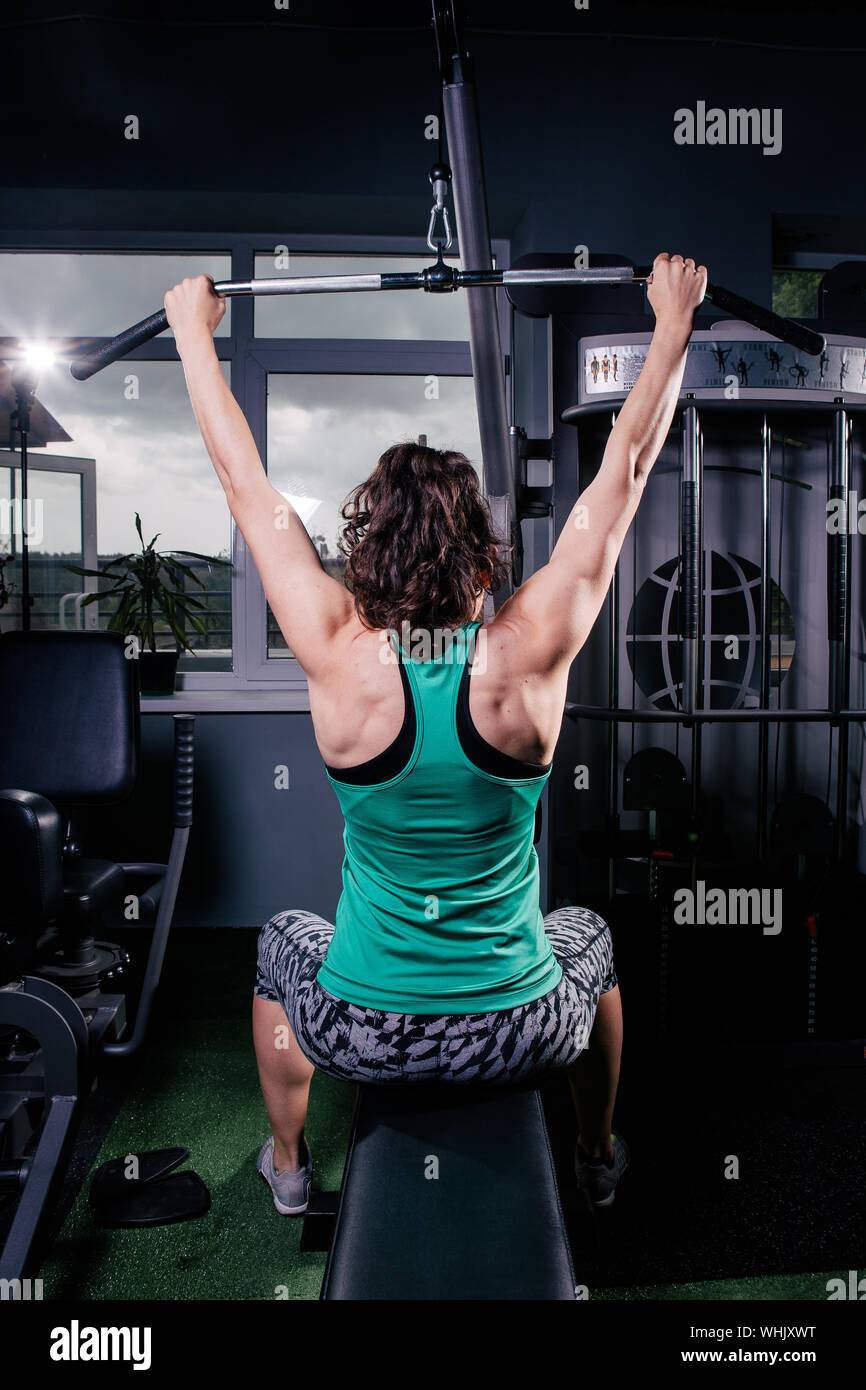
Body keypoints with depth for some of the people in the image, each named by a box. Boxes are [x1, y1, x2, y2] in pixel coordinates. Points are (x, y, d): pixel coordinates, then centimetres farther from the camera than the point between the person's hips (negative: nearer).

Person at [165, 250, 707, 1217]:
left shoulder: (339, 658, -20)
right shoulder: (529, 656, -20)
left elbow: (246, 484, -8)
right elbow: (622, 475, -9)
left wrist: (193, 330, 5)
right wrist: (674, 323, 3)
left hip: (361, 1036, 0)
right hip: (518, 1037, 1)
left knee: (283, 939, 34)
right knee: (588, 934, 35)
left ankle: (289, 1165, 51)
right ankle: (597, 1158, 53)